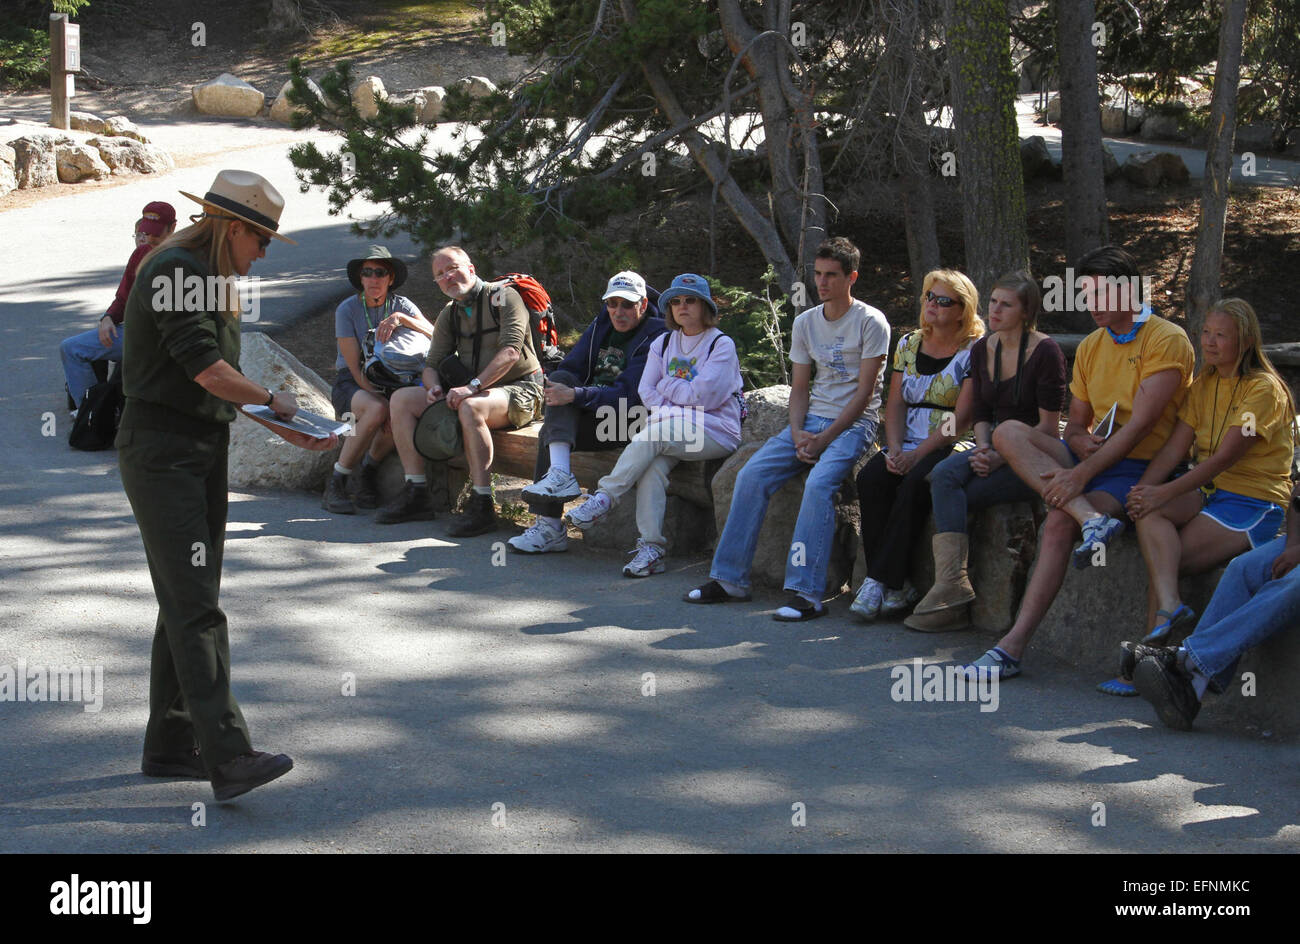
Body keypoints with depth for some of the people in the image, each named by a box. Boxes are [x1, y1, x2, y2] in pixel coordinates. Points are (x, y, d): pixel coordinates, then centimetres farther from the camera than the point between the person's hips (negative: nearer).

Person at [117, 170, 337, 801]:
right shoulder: (175, 270, -14)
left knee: (188, 603, 11)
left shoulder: (213, 279, 18)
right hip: (161, 452, -10)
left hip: (204, 452, 10)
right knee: (195, 607, -15)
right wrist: (272, 400, -5)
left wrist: (288, 429, 10)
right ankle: (227, 756, -20)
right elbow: (205, 369, -21)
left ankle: (171, 745, 17)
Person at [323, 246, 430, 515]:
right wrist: (378, 399, -23)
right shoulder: (347, 309, -7)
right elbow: (355, 366, -12)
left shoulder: (401, 305, 3)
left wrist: (401, 318, -28)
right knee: (377, 410, -37)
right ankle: (335, 487, -26)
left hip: (389, 383, 3)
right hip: (350, 385, -3)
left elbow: (434, 334, -13)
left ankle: (369, 468, -10)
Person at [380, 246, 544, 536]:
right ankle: (416, 494, -8)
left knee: (470, 407, -40)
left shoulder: (502, 297, -8)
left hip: (518, 390, -8)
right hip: (476, 391, 8)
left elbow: (511, 351, -21)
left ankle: (482, 506, -37)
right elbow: (433, 363, 12)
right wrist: (433, 386, -13)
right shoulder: (449, 315, 14)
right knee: (401, 399, -4)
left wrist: (472, 386, -31)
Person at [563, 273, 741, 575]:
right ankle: (650, 548, -32)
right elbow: (647, 390, 9)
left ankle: (604, 498, -24)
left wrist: (667, 386, -1)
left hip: (715, 431, -4)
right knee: (653, 465, -29)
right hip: (672, 428, 4)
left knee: (653, 437, -32)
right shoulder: (664, 343, 17)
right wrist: (667, 411, -10)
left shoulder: (721, 345, -1)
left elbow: (703, 395, -12)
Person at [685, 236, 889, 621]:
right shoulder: (805, 322, 11)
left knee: (818, 483, -33)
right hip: (811, 419, 6)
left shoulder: (871, 322, -6)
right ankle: (730, 578, -8)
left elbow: (864, 391, -10)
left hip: (854, 423, -6)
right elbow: (800, 388, 12)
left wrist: (824, 438, -17)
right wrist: (798, 433, -7)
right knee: (751, 475, -15)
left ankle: (806, 593, -35)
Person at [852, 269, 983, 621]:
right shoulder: (908, 345, 16)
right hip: (908, 445, 5)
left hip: (951, 447, -5)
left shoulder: (974, 352, -2)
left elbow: (962, 417, -11)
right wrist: (894, 450, -7)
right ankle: (896, 587, -25)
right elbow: (895, 405, 12)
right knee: (870, 477, -25)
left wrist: (918, 454, -19)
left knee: (913, 484, -34)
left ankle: (880, 581, -28)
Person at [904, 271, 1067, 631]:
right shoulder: (982, 350, 11)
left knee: (946, 493, -24)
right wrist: (984, 449, -5)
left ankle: (950, 585, -22)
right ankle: (951, 585, -37)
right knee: (944, 473, -27)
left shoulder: (1045, 352, -10)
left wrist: (1002, 457, -18)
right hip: (996, 449, 6)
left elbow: (1048, 426, -11)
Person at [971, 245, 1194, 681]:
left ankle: (1013, 646, -32)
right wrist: (1080, 441, -9)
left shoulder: (1166, 340, -8)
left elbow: (1139, 425, -17)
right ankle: (1090, 518, -33)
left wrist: (1080, 474, -23)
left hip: (1139, 468, -7)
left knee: (1059, 522, -32)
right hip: (1092, 459, 7)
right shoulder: (1089, 347, 16)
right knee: (1008, 432, -17)